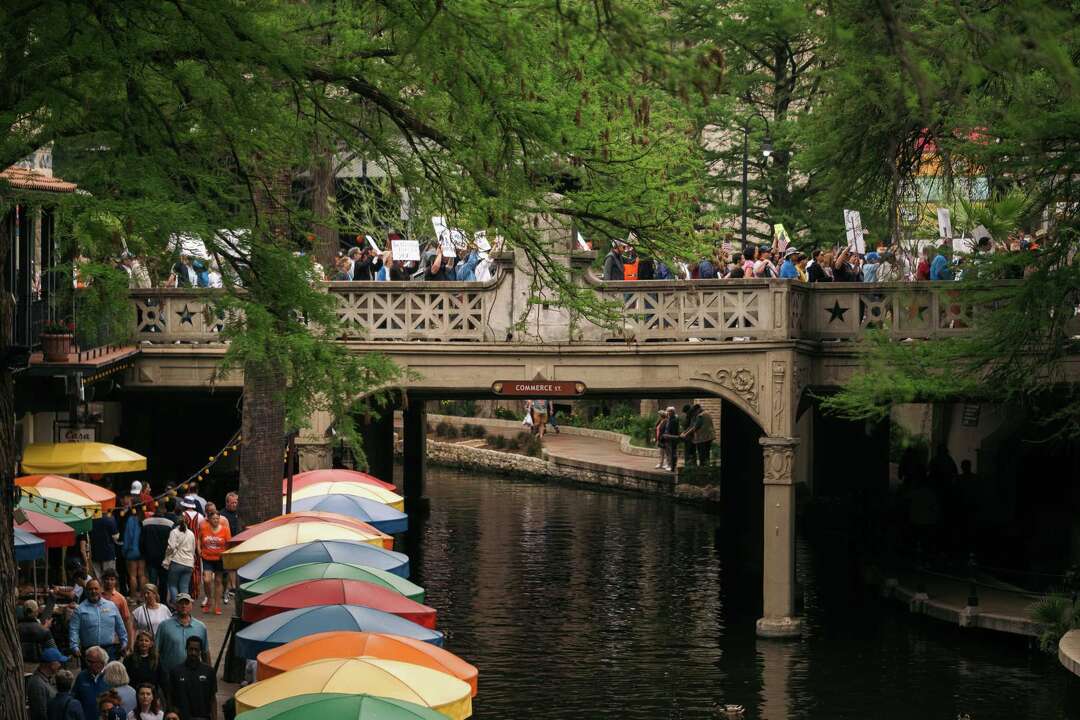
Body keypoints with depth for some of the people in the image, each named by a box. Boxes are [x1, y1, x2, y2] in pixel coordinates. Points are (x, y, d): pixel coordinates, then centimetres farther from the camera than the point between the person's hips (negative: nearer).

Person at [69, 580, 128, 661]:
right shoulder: (80, 609, 3)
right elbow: (73, 630, -3)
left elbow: (120, 627, 17)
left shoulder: (111, 606, 11)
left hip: (110, 650, 2)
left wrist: (124, 643, 14)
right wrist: (75, 647, -14)